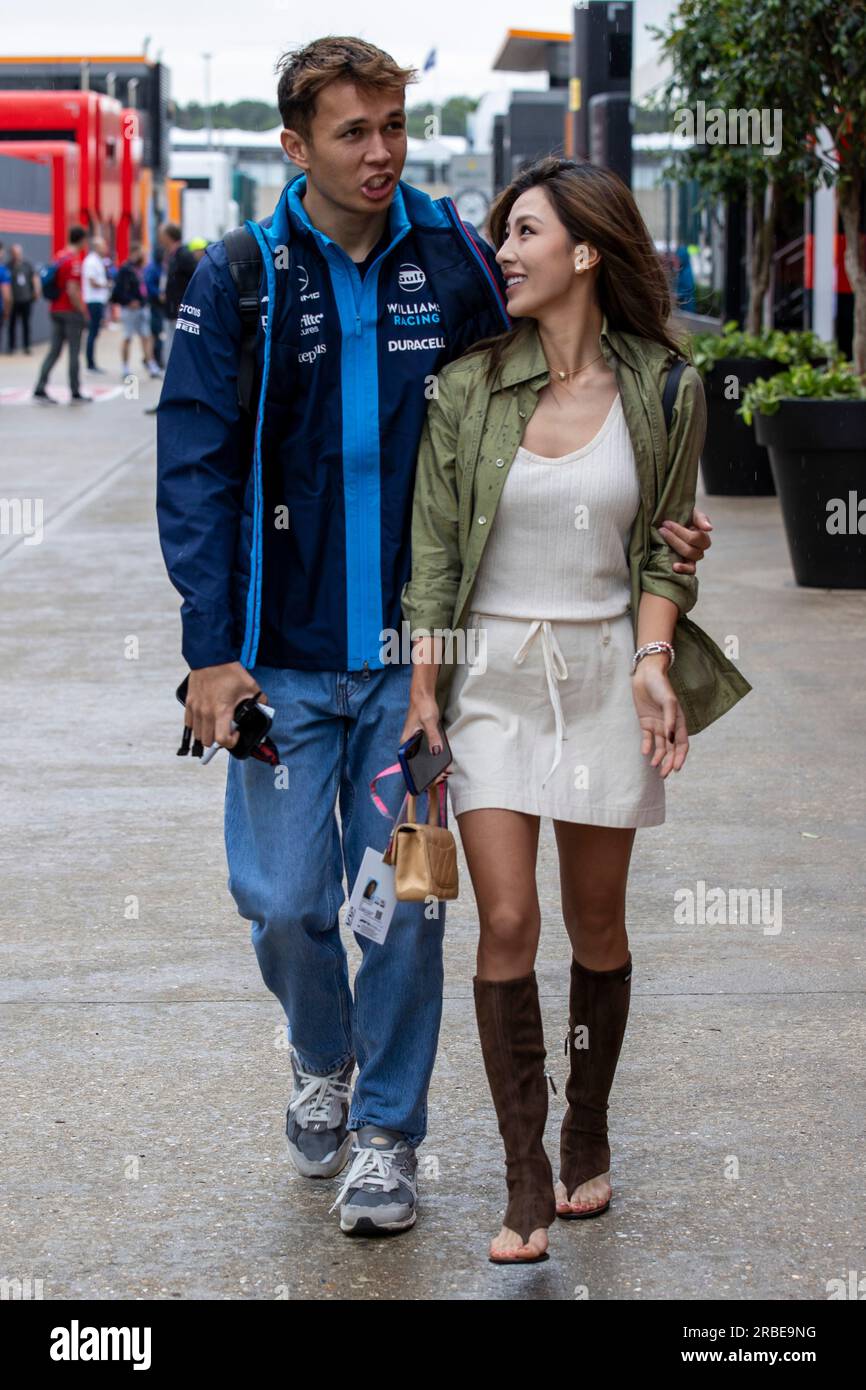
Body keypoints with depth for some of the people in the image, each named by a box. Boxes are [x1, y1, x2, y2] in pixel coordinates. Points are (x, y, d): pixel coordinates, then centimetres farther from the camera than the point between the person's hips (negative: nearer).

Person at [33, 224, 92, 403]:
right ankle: (75, 392, 6)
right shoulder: (75, 260, -16)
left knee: (54, 351, 7)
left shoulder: (61, 256, 9)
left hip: (56, 311, 8)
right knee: (74, 353, 1)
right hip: (72, 312, -8)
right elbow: (72, 290, -21)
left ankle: (40, 389, 0)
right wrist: (83, 312, -14)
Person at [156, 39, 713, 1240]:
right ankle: (323, 1058, 33)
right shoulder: (242, 277, -4)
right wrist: (212, 650, -9)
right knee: (284, 897, 2)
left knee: (403, 898, 4)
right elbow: (195, 468, -3)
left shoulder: (455, 261, 0)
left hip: (416, 647, 1)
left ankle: (386, 1127, 21)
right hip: (283, 651, -1)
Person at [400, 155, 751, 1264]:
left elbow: (663, 548, 4)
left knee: (596, 923, 9)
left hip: (603, 671, 1)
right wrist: (421, 688, -6)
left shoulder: (663, 391, -2)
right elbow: (432, 550, -1)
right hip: (490, 673, 0)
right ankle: (527, 1183, 1)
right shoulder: (467, 388, -3)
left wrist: (652, 658, -10)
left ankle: (587, 1138, 29)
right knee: (507, 923, -6)